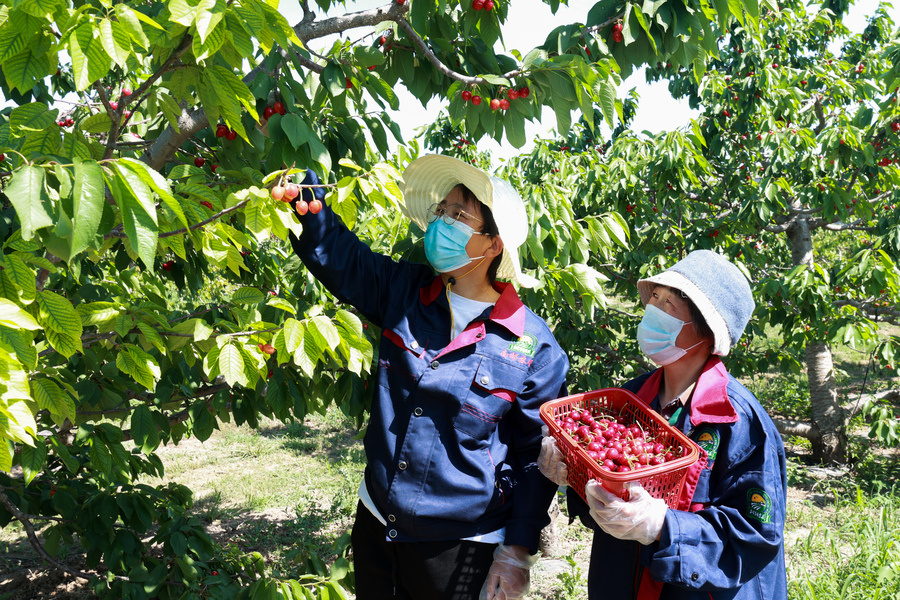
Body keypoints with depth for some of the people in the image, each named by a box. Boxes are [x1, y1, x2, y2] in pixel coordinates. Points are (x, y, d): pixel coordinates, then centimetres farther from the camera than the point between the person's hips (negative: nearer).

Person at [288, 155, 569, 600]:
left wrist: (519, 553, -7)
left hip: (462, 548, -4)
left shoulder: (534, 346, -12)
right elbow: (334, 251, -2)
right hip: (376, 528, 4)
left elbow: (539, 455, -7)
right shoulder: (404, 293, -1)